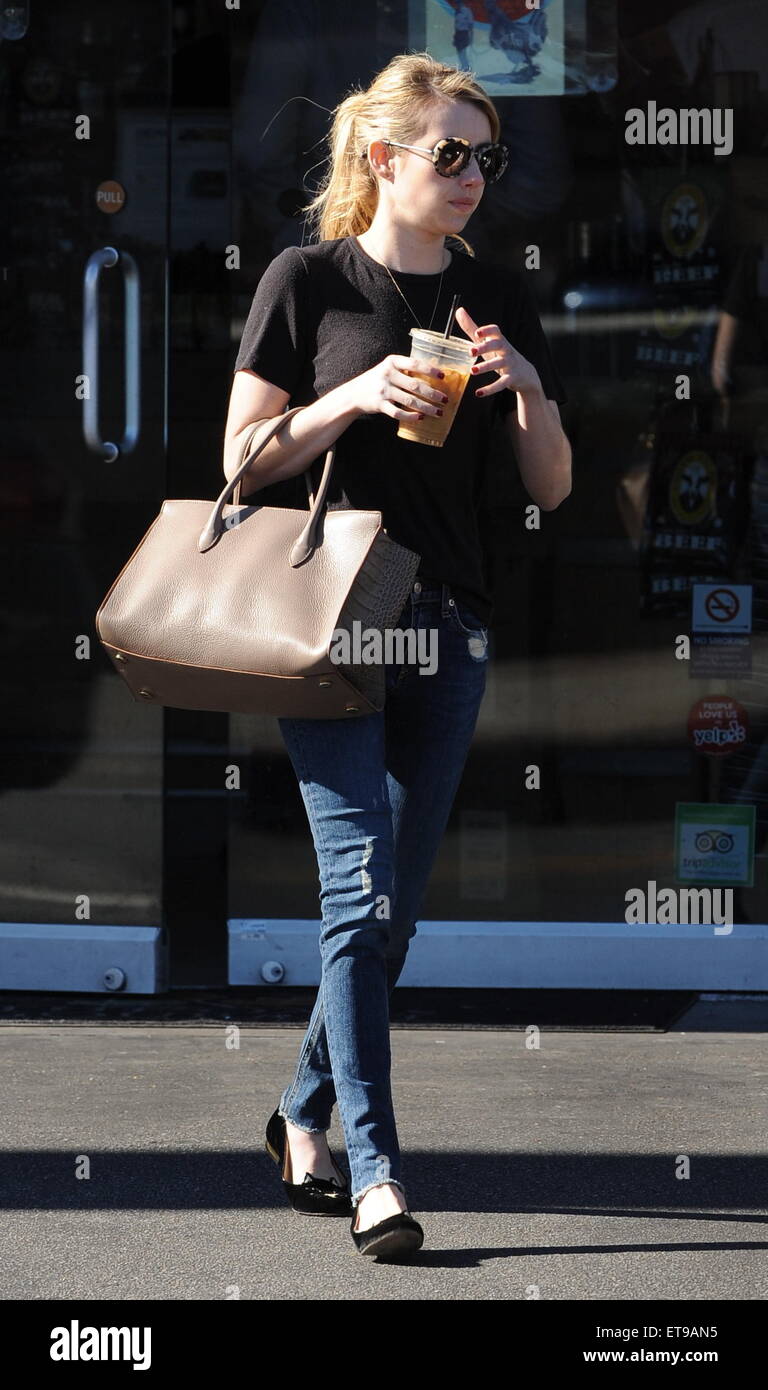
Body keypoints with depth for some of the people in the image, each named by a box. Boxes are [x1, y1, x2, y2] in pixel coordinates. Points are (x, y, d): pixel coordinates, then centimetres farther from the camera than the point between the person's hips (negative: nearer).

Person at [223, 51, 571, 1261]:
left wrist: (527, 391, -9)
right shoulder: (310, 280, -1)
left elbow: (552, 489, 10)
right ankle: (375, 1173, -12)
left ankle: (304, 1116, 26)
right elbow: (244, 463, -2)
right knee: (361, 885, -12)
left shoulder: (499, 299, 10)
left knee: (395, 901, 8)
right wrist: (357, 399, -16)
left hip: (449, 621, 5)